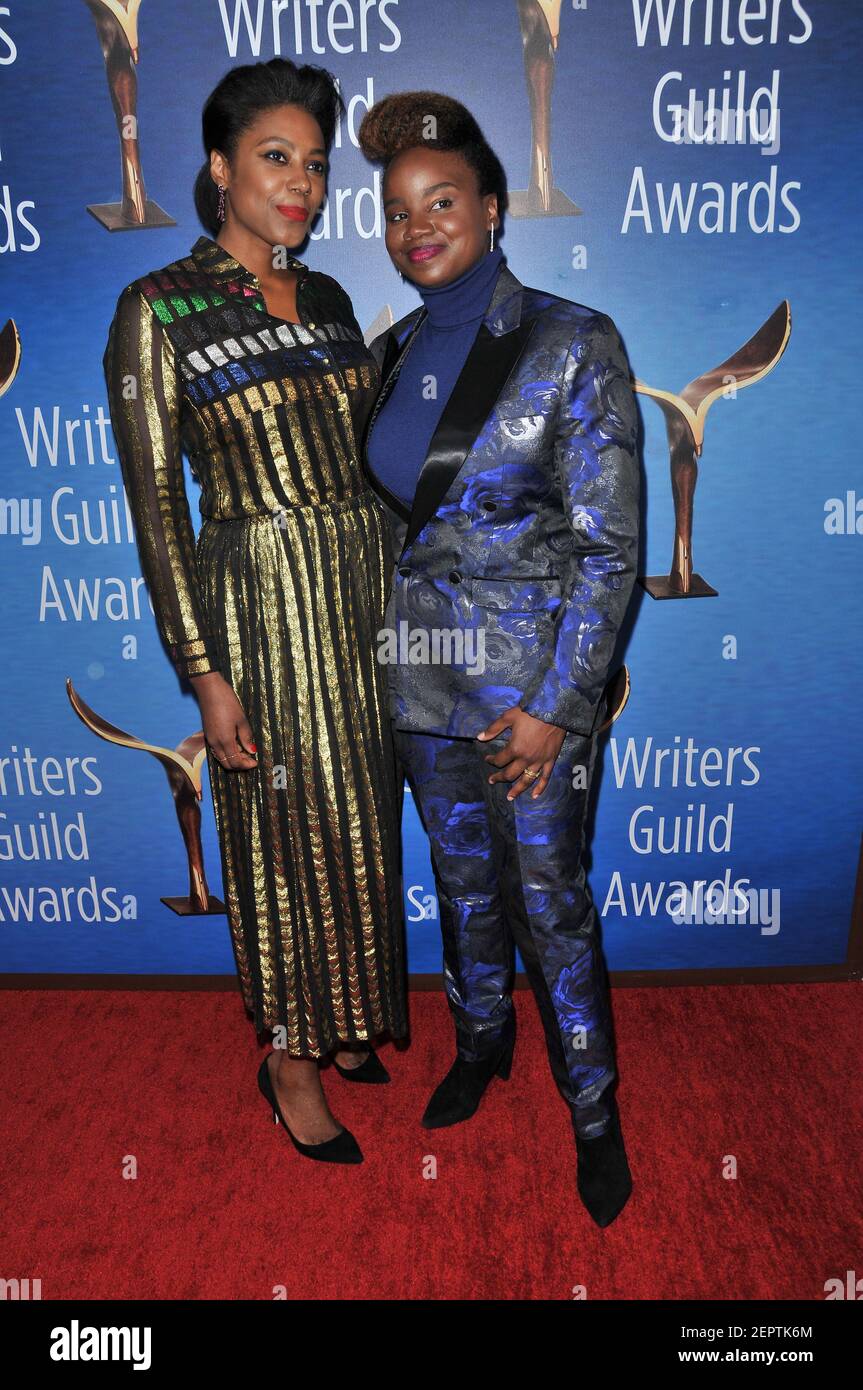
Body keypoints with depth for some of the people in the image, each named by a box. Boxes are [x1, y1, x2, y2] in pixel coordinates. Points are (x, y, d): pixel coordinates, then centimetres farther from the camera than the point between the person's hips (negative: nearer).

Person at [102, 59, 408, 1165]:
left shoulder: (325, 299, 13)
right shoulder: (159, 309, -5)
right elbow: (154, 501, -10)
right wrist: (206, 673, -15)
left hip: (367, 590, 6)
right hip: (262, 605, -6)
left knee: (358, 823, 15)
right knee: (289, 832, 5)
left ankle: (339, 1020, 38)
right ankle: (289, 1057, 28)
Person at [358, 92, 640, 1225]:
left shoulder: (574, 345, -10)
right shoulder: (393, 353, 6)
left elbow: (609, 548, -12)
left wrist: (555, 705, -15)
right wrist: (387, 643, 10)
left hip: (532, 678, -5)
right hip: (422, 673, 5)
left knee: (550, 901, 6)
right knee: (462, 878, 20)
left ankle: (593, 1109, 30)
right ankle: (482, 1040, 45)